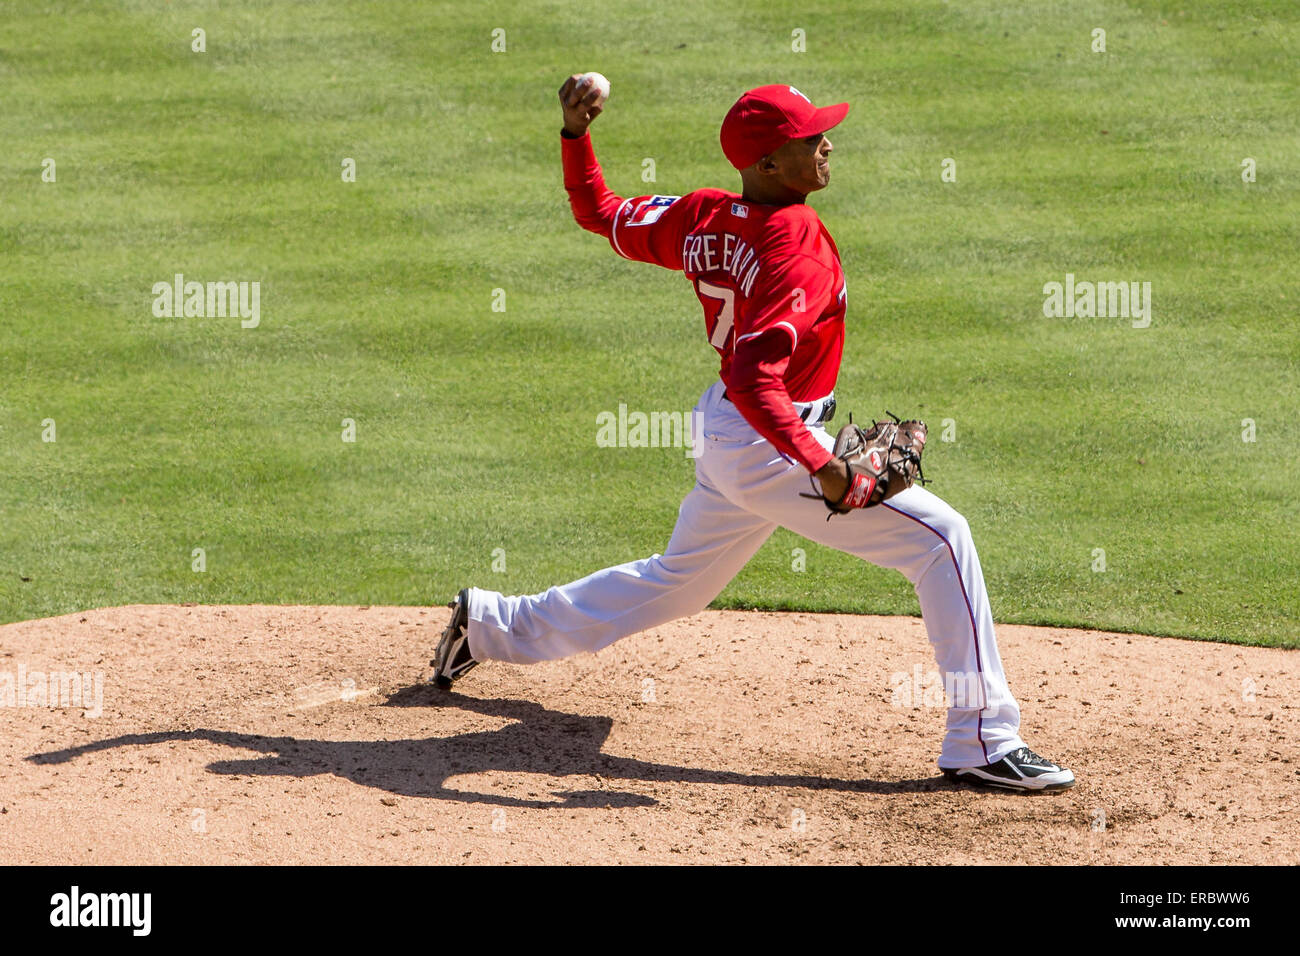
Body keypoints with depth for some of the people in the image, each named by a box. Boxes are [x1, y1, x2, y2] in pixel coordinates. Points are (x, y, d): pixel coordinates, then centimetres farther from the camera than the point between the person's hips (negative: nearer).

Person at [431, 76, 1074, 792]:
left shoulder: (699, 218, 0)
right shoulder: (799, 249, -24)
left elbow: (599, 213, 13)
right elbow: (753, 381, -34)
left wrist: (575, 134, 16)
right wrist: (821, 467, -37)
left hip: (721, 435, 9)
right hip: (775, 444, -9)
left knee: (675, 585, 30)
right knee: (942, 539, -9)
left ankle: (492, 624, 40)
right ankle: (983, 743, -12)